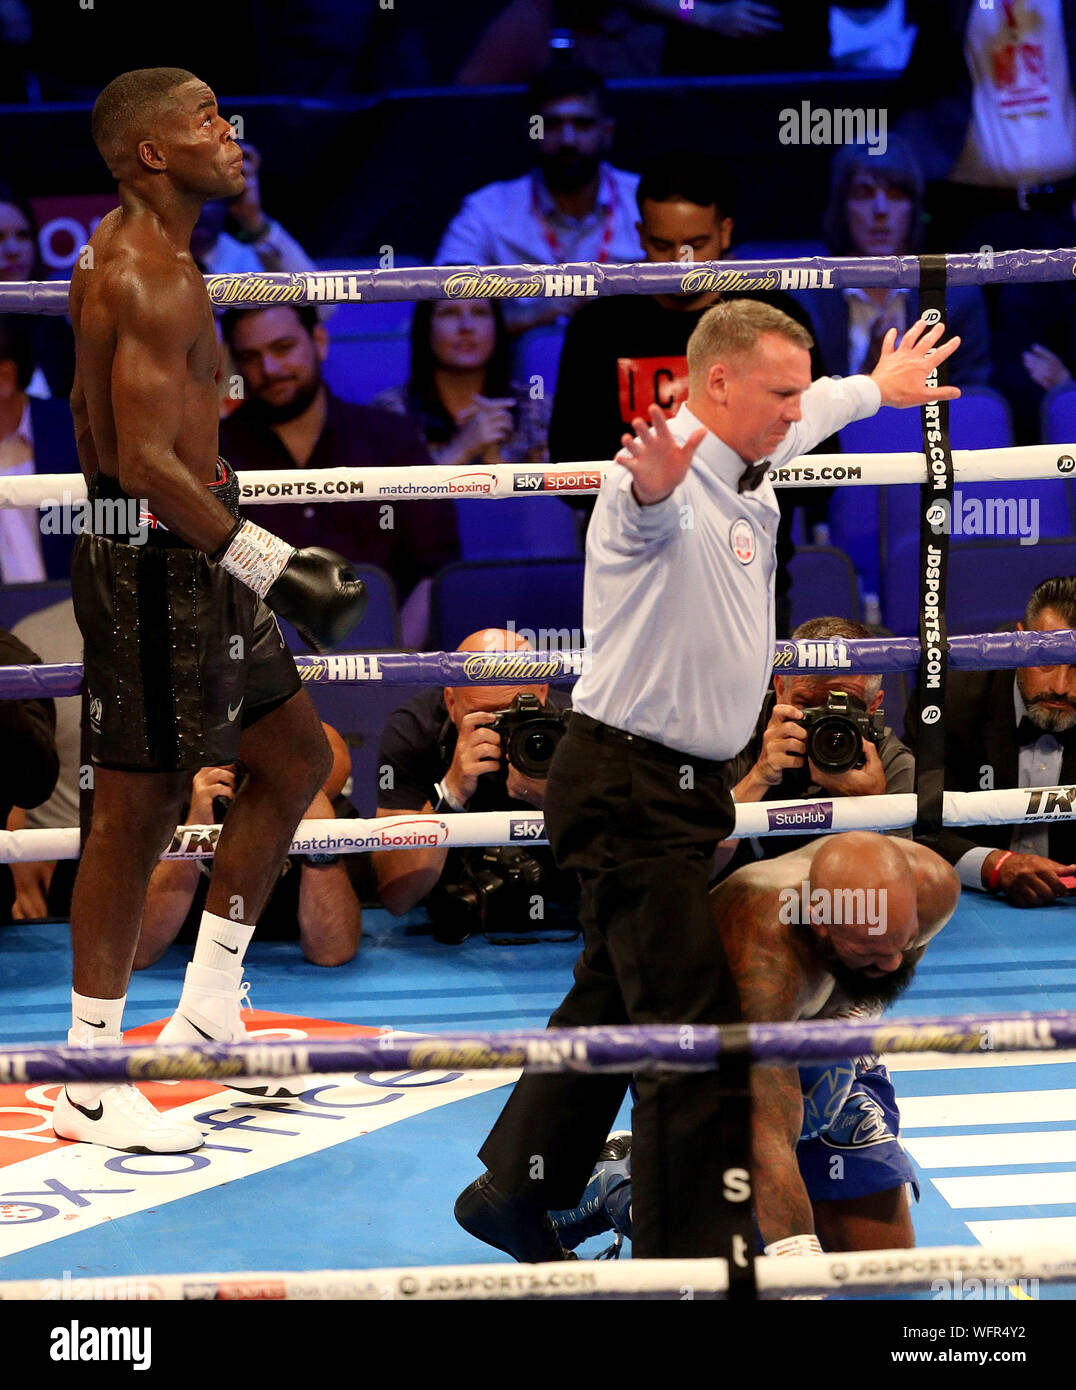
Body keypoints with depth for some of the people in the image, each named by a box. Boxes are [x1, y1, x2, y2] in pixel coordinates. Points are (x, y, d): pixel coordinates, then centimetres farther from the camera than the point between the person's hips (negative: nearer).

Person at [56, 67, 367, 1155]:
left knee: (294, 753, 17)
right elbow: (148, 461, -26)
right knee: (139, 808, -4)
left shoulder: (122, 256, 14)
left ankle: (208, 1009, 23)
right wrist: (274, 567, -25)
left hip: (187, 557, 11)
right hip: (158, 558, -11)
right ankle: (91, 1088, 5)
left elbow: (90, 419, 22)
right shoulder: (154, 280, -19)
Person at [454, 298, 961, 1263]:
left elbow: (811, 413, 34)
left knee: (614, 999, 20)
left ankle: (514, 1192, 33)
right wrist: (653, 486, -70)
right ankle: (684, 1261, -5)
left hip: (680, 788, 10)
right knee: (696, 1027, -10)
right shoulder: (670, 479, -21)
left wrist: (877, 388, 52)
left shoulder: (748, 471, 10)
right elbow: (649, 514, -47)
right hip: (631, 783, -10)